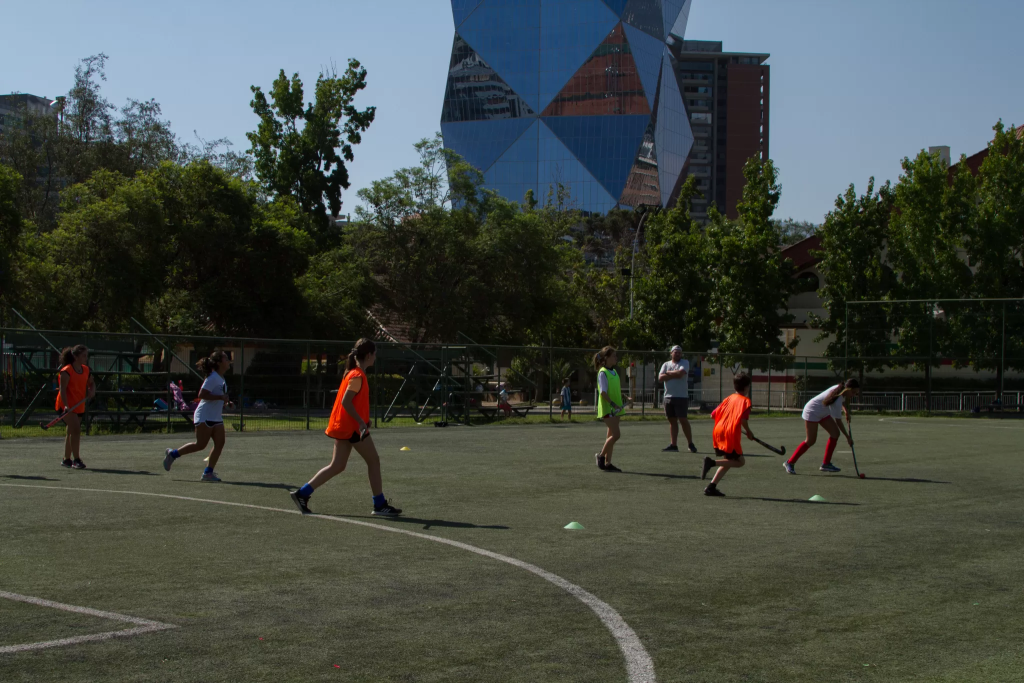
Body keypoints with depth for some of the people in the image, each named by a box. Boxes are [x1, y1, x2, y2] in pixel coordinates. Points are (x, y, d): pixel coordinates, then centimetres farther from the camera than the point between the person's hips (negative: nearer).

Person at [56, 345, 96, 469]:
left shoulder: (86, 370, 7)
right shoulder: (66, 371, -14)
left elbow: (91, 383, 22)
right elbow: (62, 388, -19)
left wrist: (92, 390, -1)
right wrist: (66, 405, -29)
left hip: (79, 406, 7)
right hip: (67, 406, -7)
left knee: (71, 432, 14)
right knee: (76, 430, -18)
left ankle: (67, 459, 24)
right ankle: (76, 460, -19)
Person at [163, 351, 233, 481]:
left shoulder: (222, 379, 16)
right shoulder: (213, 378, -14)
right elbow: (202, 395, -23)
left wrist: (226, 402, 10)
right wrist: (220, 397, -23)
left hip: (216, 417, 9)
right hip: (205, 416, -9)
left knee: (219, 444, -4)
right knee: (200, 445, -7)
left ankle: (208, 473, -1)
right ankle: (172, 454, 10)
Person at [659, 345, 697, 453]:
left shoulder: (685, 362, 2)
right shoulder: (666, 364, 15)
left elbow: (681, 373, -17)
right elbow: (660, 378, 0)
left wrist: (669, 373, -1)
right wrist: (675, 375, -7)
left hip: (681, 397, -5)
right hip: (668, 396, 5)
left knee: (683, 420, -9)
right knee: (672, 421, 6)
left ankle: (690, 444, 0)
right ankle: (673, 445, 9)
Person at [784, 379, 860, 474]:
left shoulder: (841, 388, -7)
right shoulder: (837, 400, -34)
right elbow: (838, 421, -29)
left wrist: (846, 411, 3)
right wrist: (848, 437, -23)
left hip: (823, 412, 10)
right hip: (812, 412, -10)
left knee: (835, 433, -2)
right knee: (810, 441, -11)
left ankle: (826, 464, 3)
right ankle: (790, 463, 1)